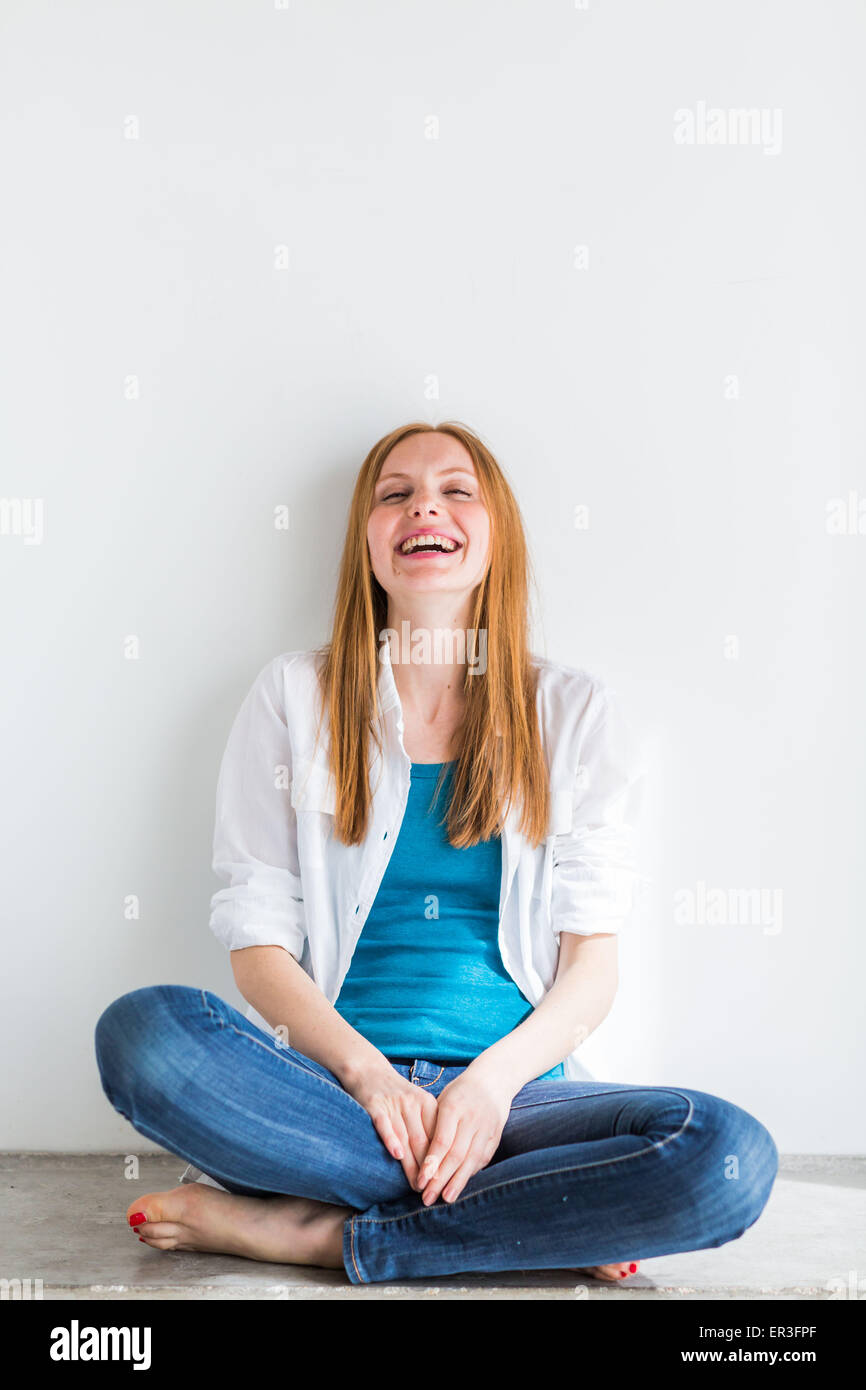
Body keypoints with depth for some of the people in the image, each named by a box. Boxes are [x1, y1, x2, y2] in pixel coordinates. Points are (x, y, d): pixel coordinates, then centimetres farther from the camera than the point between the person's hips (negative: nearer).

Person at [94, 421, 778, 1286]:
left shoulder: (574, 711, 8)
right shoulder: (295, 695, 7)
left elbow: (592, 963, 3)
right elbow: (258, 941, 2)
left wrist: (493, 1080, -15)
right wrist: (367, 1072, -15)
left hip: (511, 1090, 0)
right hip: (331, 1080, 0)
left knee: (730, 1156, -27)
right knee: (143, 1029, -30)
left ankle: (317, 1231, -18)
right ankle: (548, 1216, -19)